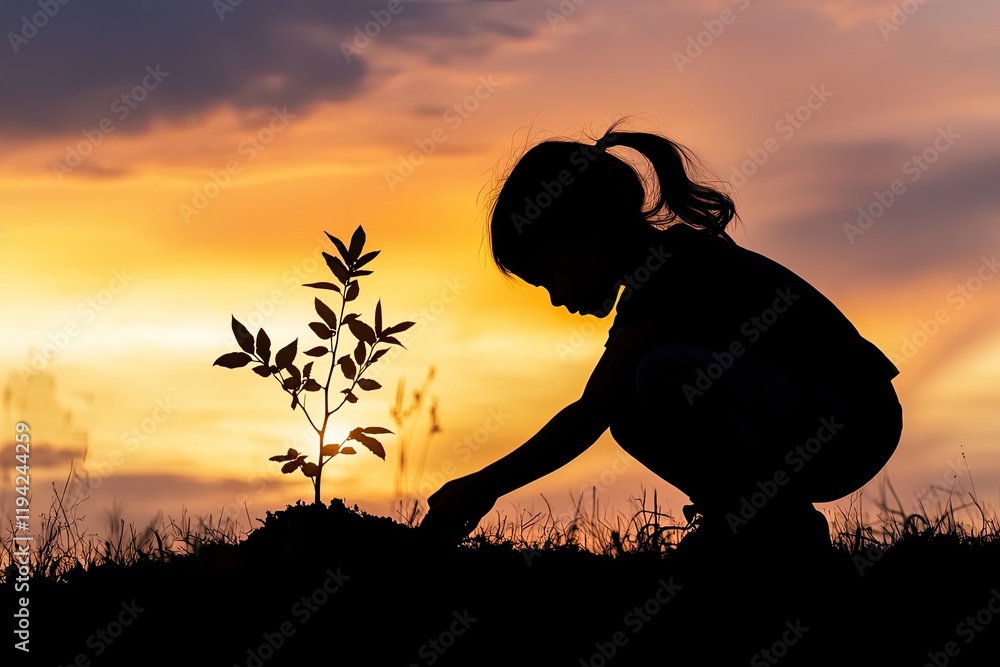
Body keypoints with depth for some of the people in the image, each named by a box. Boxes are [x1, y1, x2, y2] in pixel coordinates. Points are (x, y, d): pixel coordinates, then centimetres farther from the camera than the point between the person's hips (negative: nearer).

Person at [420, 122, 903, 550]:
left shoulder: (673, 266, -18)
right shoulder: (664, 263, 11)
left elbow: (589, 414, -23)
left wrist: (484, 485, -19)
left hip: (852, 423, -10)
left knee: (668, 373, -29)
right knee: (628, 406, 3)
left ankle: (777, 523, -13)